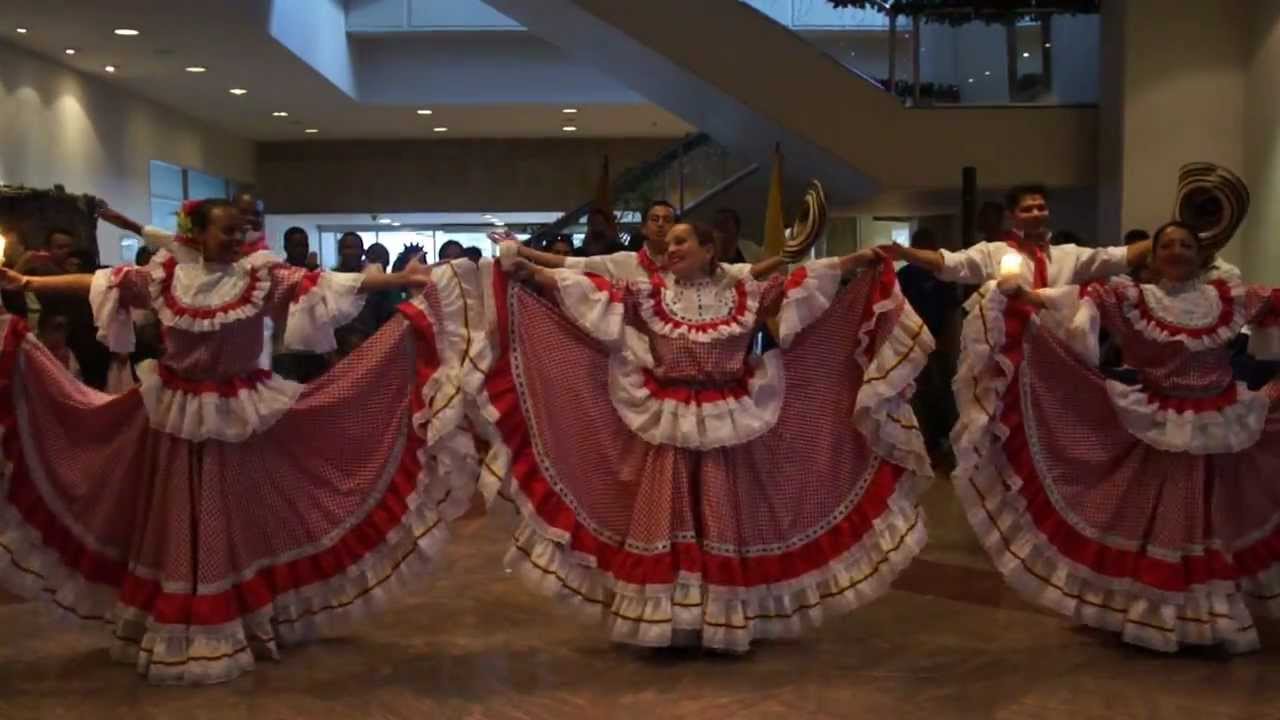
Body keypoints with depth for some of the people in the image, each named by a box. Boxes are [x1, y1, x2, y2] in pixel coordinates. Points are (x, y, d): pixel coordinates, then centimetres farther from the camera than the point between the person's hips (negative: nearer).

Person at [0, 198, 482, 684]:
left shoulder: (262, 277, -7)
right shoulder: (163, 276, -2)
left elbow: (327, 284, -14)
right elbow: (100, 283, 3)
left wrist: (400, 280, -21)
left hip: (237, 415, -1)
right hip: (175, 413, 2)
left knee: (238, 521, 7)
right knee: (177, 523, 11)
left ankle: (243, 623, 23)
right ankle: (176, 627, 26)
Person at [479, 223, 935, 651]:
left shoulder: (745, 292, 4)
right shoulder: (649, 294, 3)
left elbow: (799, 285, 2)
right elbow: (594, 292, -3)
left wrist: (857, 262, -4)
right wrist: (533, 273, -11)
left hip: (728, 423, 0)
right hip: (670, 424, 0)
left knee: (723, 518, 6)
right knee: (667, 520, 3)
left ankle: (725, 618, 18)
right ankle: (665, 621, 12)